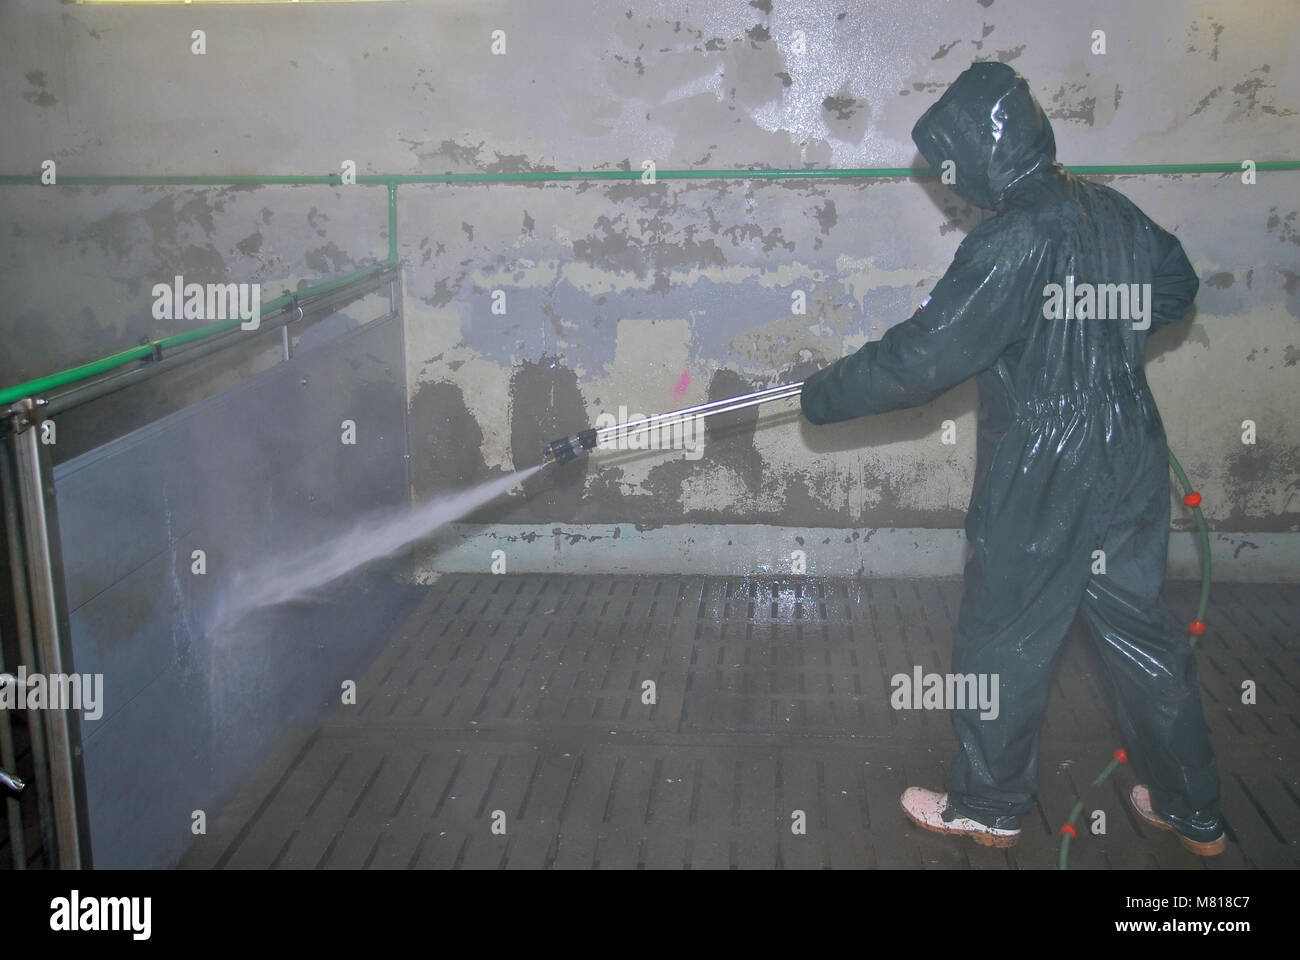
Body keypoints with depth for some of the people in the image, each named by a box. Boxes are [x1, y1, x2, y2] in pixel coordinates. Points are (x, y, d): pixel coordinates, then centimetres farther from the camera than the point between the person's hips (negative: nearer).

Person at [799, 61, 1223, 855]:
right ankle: (1193, 811, 31)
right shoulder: (1113, 210, 2)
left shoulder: (1013, 242, -22)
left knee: (1006, 641, 10)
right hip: (1130, 462, 7)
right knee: (1140, 628, 18)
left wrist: (825, 395, -10)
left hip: (1043, 477, -7)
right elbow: (1175, 289, 18)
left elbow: (924, 357, -21)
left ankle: (990, 806, 27)